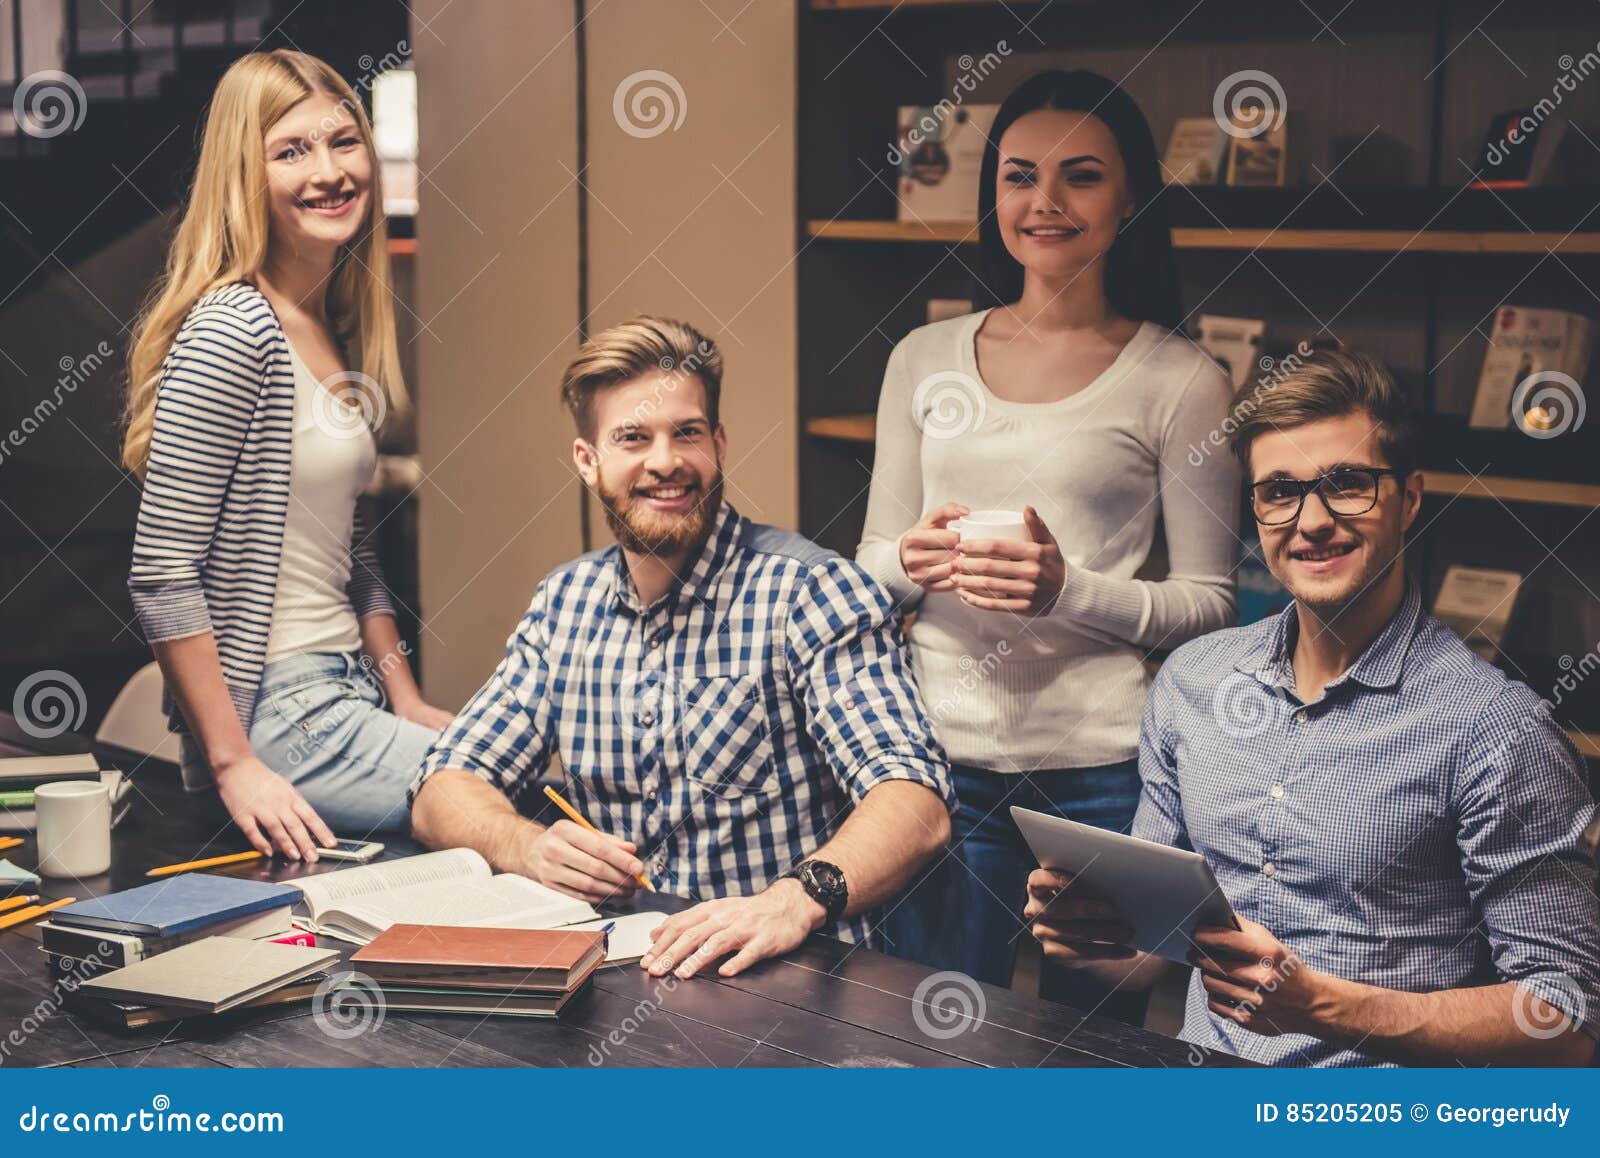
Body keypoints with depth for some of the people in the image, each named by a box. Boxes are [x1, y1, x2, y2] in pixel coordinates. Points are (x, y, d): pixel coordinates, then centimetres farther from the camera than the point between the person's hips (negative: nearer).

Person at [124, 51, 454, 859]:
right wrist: (234, 766, -19)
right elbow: (162, 575, -18)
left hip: (344, 694, 8)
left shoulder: (333, 330, 12)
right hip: (278, 717, -8)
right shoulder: (228, 335, -15)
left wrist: (409, 703, 15)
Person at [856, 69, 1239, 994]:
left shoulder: (1179, 381, -2)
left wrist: (1071, 589, -18)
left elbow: (1210, 604, -1)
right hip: (938, 751, 3)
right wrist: (912, 561, -9)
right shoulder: (925, 360, 8)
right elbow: (872, 562, 13)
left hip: (1100, 771, -2)